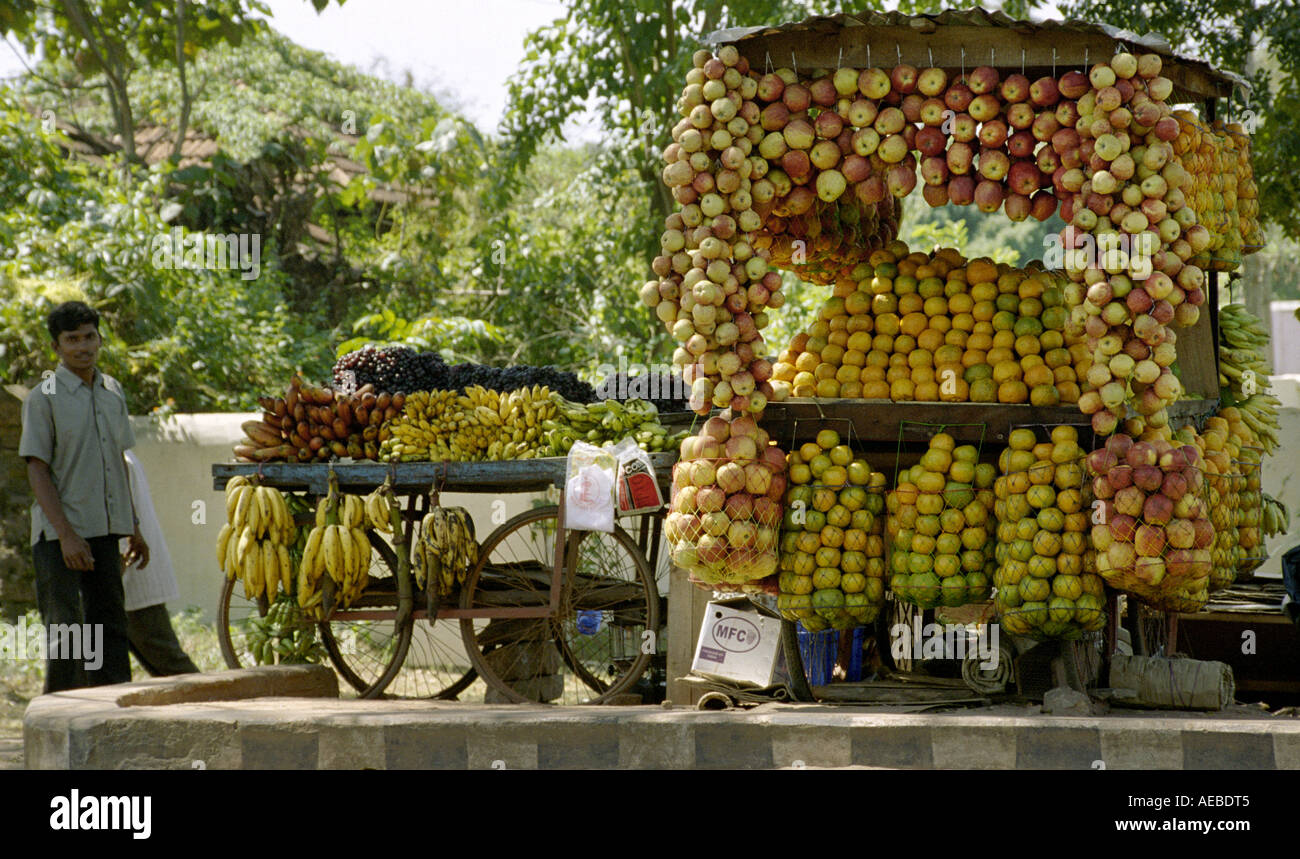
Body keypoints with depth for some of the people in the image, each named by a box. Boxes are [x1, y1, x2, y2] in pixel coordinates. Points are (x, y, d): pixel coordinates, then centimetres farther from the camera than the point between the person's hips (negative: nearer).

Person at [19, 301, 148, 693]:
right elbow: (37, 471, -11)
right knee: (65, 630, -5)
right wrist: (66, 535, -20)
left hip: (103, 529, 6)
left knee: (110, 627, 6)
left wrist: (133, 528, 19)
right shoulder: (44, 398, -7)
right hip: (58, 535, -6)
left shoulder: (113, 392, 12)